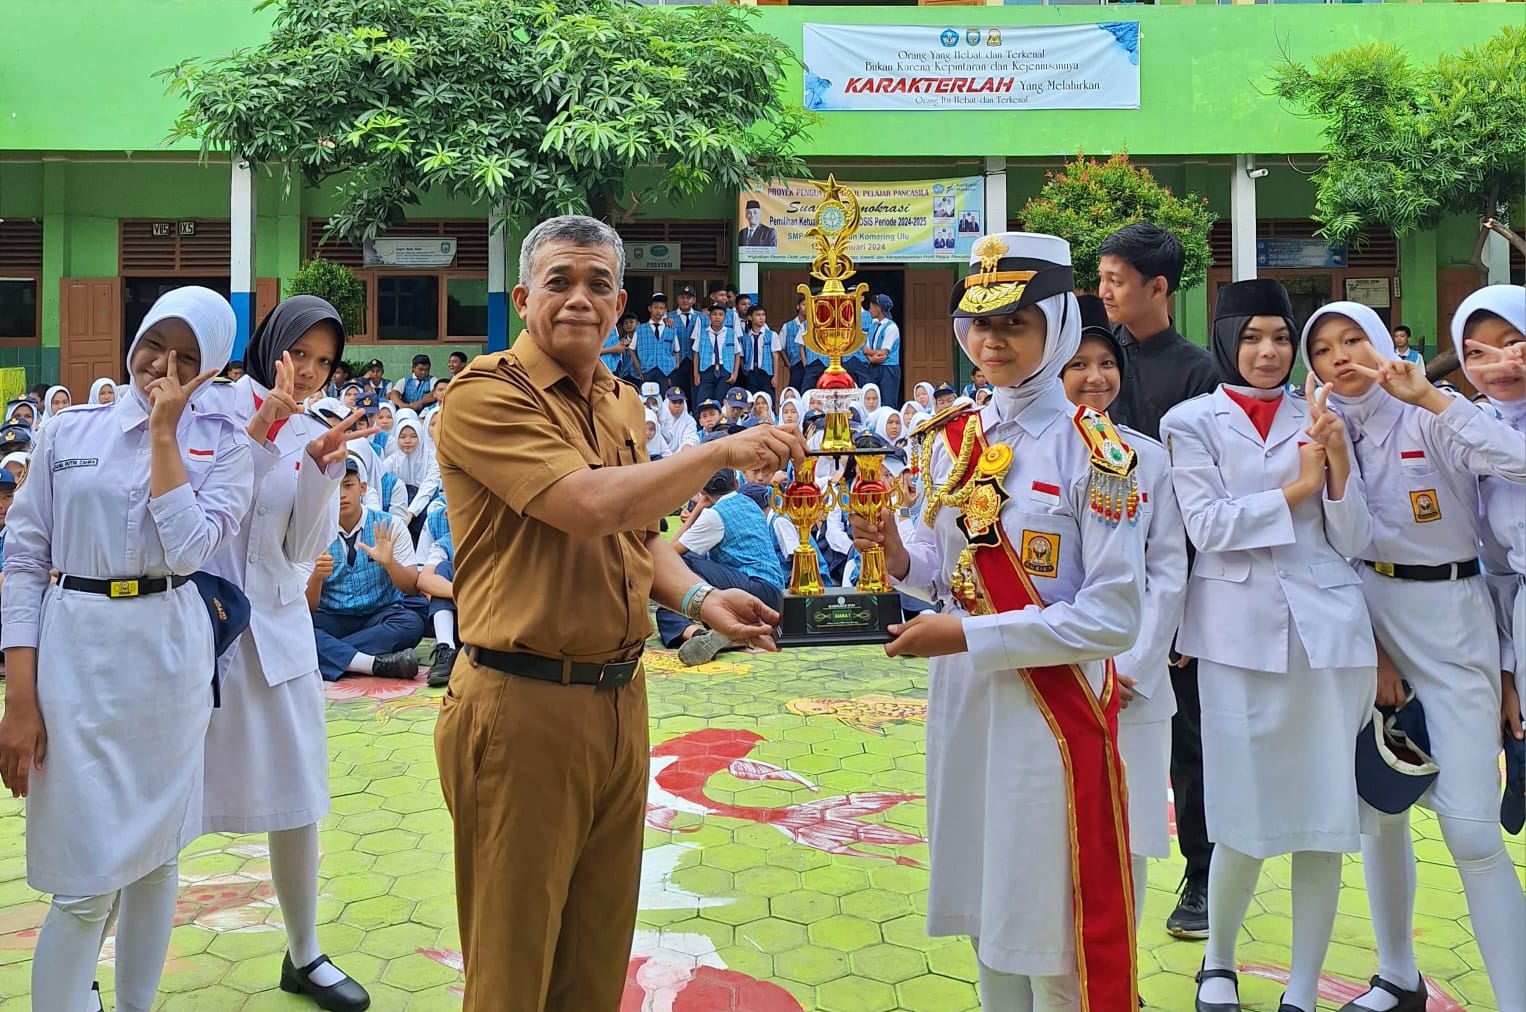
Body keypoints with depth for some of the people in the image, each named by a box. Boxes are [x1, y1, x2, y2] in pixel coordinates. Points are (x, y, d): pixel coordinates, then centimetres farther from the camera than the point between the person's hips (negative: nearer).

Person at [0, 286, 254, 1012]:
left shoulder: (221, 444, 0)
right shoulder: (69, 432, 1)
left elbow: (188, 546, -16)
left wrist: (165, 431, -13)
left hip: (169, 660, 1)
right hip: (75, 660, -1)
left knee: (157, 850, 14)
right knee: (85, 877, -1)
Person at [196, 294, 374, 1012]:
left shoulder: (320, 437, 7)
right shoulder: (214, 407, -3)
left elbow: (304, 549, 1)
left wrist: (321, 469, -13)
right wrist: (261, 433, -20)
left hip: (279, 628, 4)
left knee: (297, 799, 9)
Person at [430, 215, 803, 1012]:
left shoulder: (622, 404, 12)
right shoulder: (487, 394, -12)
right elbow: (590, 506, -25)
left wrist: (697, 599, 1)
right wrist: (722, 451, -17)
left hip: (620, 697, 7)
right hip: (524, 704, -7)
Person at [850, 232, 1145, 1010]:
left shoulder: (1092, 450, -11)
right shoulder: (951, 442, 5)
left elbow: (1114, 616, -16)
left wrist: (968, 639, -19)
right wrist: (899, 554, -10)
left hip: (1054, 711, -5)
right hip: (962, 704, 5)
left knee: (1057, 941, 7)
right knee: (986, 916, 19)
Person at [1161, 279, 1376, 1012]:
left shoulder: (1316, 420, 11)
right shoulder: (1193, 421, 3)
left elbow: (1354, 541, 8)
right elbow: (1206, 525, -9)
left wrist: (1338, 465, -7)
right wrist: (1295, 490, -8)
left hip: (1326, 631, 3)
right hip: (1241, 633, -3)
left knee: (1325, 821, 5)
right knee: (1245, 820, 1)